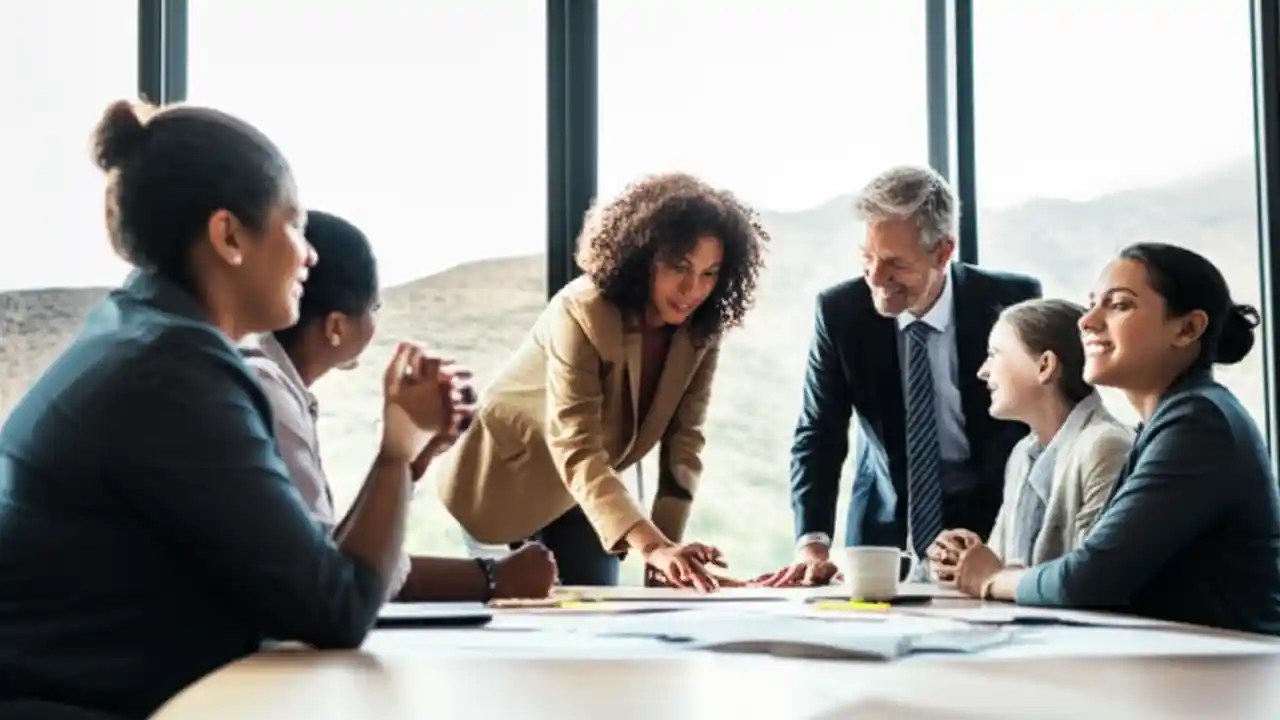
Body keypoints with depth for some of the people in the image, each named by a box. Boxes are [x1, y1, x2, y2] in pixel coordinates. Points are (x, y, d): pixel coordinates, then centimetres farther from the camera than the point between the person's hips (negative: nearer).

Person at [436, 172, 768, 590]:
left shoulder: (701, 330, -13)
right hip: (506, 484, -5)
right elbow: (576, 452, -40)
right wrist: (650, 546, -53)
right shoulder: (581, 314, -32)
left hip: (583, 493, 5)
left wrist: (668, 548, -25)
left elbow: (684, 442, -12)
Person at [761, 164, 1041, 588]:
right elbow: (819, 437, -4)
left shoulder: (1010, 303, -9)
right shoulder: (839, 311, -7)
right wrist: (812, 544, -18)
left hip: (989, 527, -1)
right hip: (883, 533, 1)